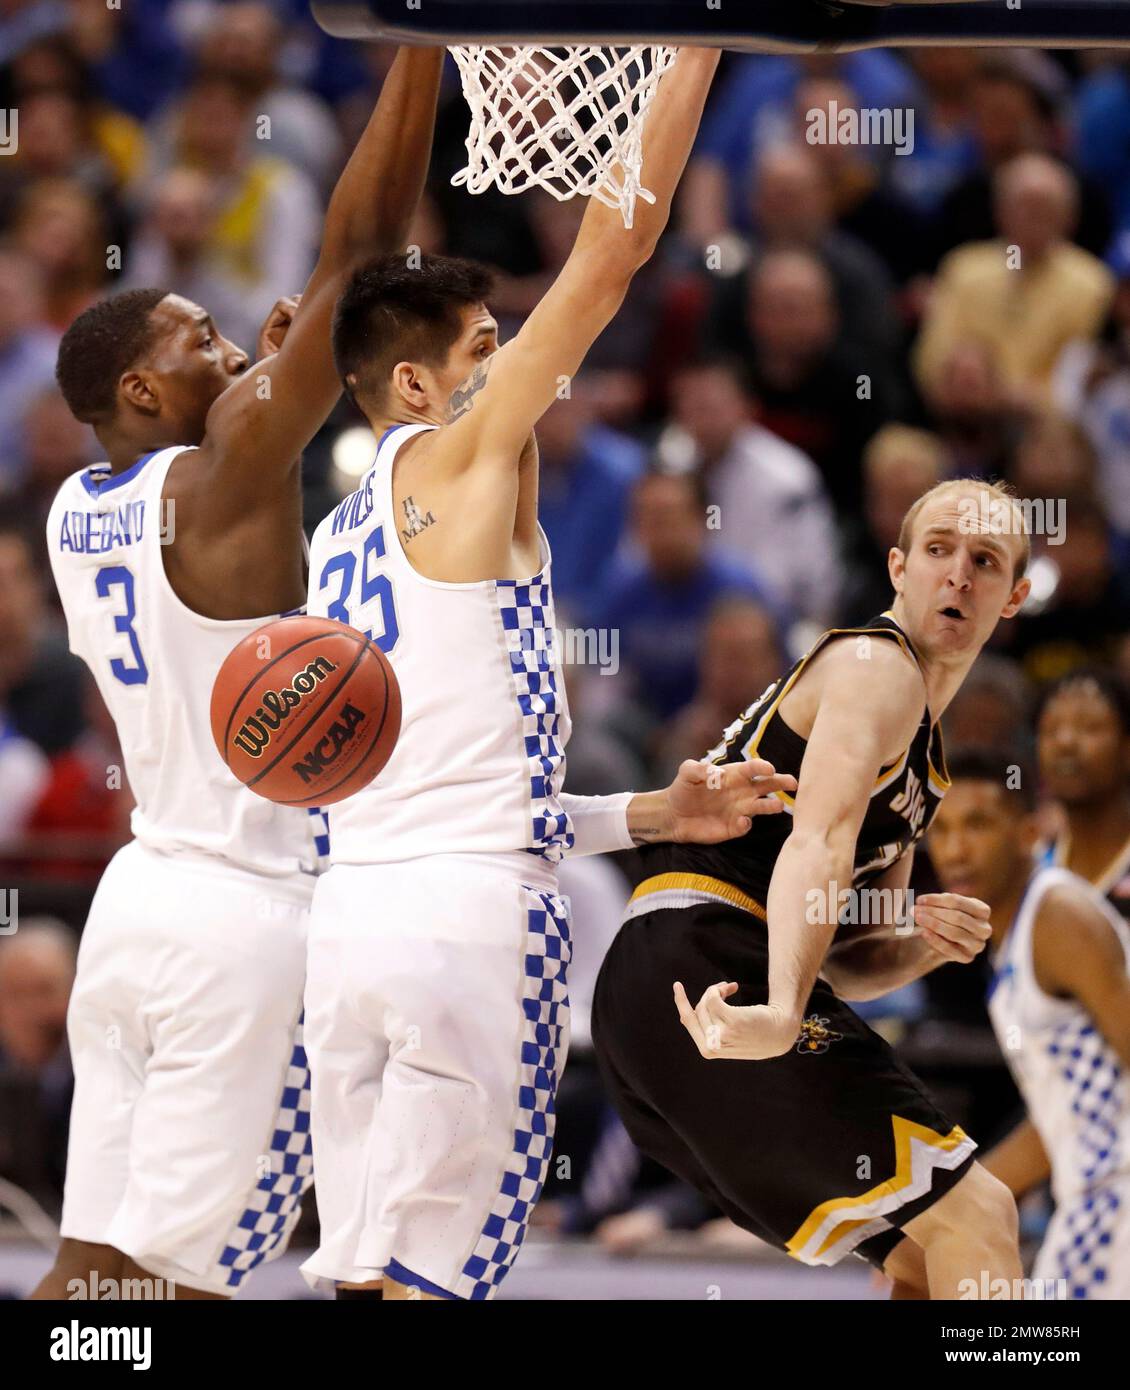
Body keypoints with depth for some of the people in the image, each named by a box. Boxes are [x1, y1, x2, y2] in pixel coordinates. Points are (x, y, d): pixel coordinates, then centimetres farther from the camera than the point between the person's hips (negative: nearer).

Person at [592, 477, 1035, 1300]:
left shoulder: (921, 764, 27)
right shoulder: (876, 666, -4)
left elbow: (846, 961, 24)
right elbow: (817, 845, -22)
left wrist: (924, 943, 0)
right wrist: (784, 1011, -39)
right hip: (710, 964, -10)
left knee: (922, 1251, 14)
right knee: (973, 1216, -12)